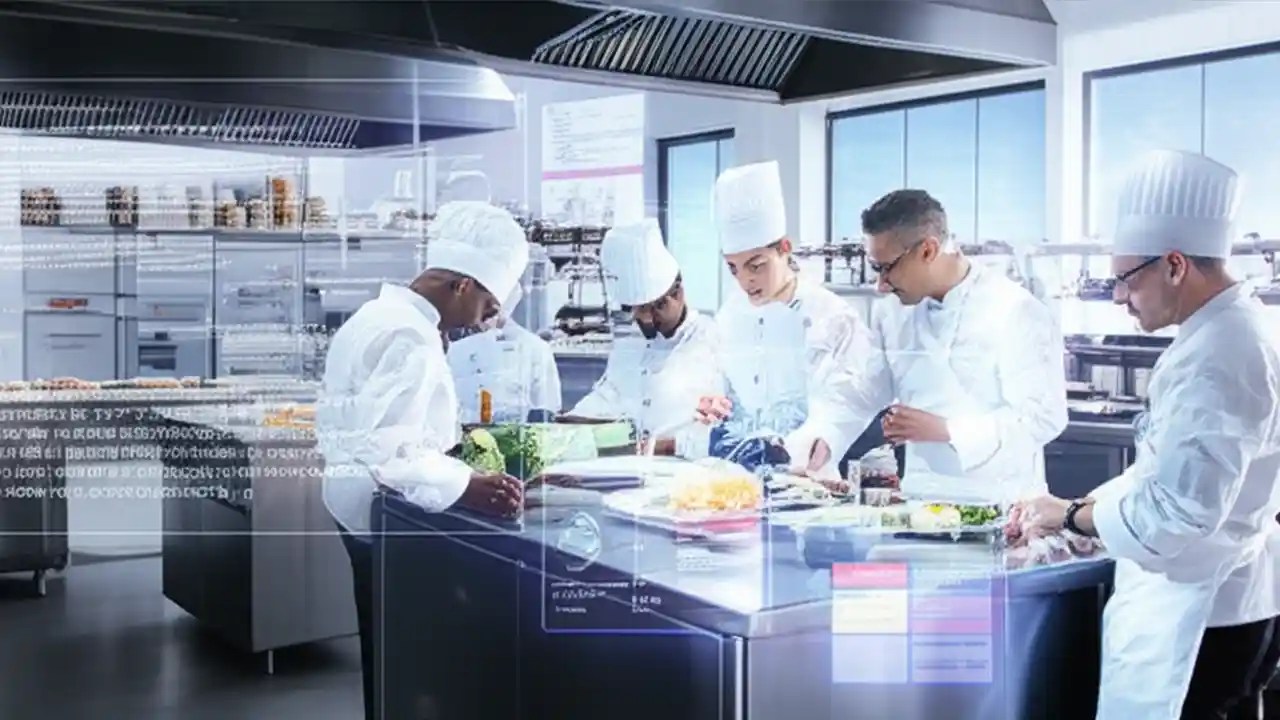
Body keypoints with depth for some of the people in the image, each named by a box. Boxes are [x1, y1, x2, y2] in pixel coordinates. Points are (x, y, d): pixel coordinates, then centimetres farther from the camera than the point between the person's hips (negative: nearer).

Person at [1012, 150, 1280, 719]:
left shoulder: (1217, 356, -24)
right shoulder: (1233, 331, 9)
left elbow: (1177, 510, -26)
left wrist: (1070, 516, -12)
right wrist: (1077, 509, 5)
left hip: (1196, 615, -10)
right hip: (1219, 605, 10)